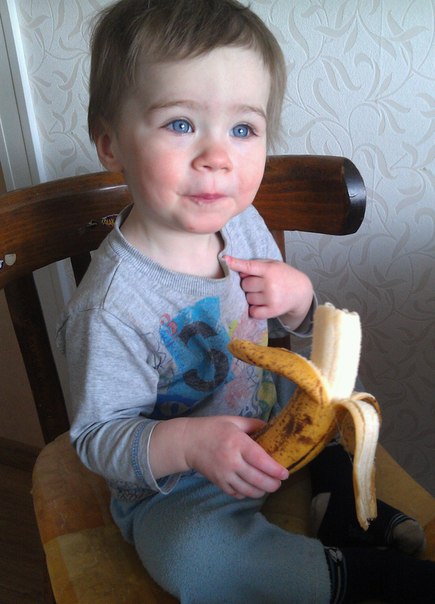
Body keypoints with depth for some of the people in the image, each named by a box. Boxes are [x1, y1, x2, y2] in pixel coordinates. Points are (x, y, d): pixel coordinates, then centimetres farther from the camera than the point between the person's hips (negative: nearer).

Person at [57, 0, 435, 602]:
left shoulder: (244, 224, -10)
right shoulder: (111, 307, -32)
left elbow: (285, 328, 5)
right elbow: (98, 434, -21)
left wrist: (297, 296, -18)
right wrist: (188, 441, -39)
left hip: (267, 416, 6)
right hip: (173, 488, -5)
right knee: (192, 555, -33)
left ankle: (341, 493, 19)